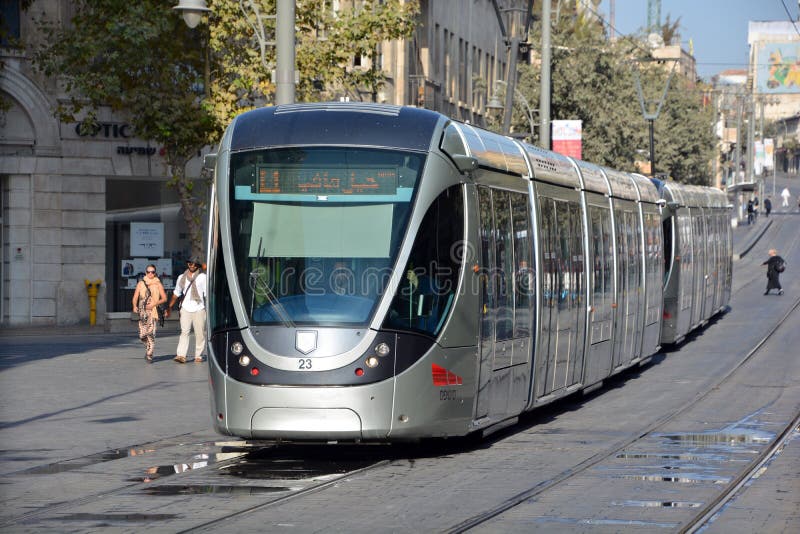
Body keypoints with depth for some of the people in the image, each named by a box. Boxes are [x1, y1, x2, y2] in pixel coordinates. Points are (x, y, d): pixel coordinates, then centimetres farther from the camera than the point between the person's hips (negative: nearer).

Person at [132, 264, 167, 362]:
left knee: (150, 333, -17)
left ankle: (149, 354, -13)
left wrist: (154, 304, -10)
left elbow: (164, 298, 5)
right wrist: (135, 306, -9)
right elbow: (135, 297, 10)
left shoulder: (158, 284, 7)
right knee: (142, 335, -1)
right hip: (142, 311, 3)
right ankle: (148, 348, 27)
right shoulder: (141, 283, 12)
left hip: (153, 311, -2)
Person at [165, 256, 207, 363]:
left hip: (199, 309, -1)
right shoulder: (182, 278, 15)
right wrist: (170, 307, 21)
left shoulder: (203, 277, 5)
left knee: (199, 333, 1)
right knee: (184, 332, -10)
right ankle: (181, 355, -18)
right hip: (186, 308, 1)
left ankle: (198, 356, 11)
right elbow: (176, 293, 23)